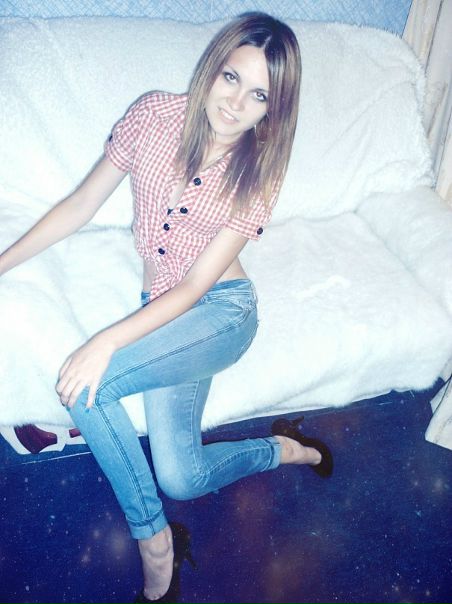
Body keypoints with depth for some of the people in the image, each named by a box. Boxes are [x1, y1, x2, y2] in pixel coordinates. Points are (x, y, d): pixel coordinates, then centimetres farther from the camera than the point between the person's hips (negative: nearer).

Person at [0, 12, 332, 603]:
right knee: (179, 479, -4)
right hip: (163, 308, 4)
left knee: (83, 387, -26)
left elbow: (196, 284, -16)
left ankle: (154, 538, -2)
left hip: (221, 310, -4)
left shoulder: (260, 170, -11)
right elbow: (80, 205, 3)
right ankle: (285, 449, 25)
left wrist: (109, 341, -26)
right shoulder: (154, 115, -5)